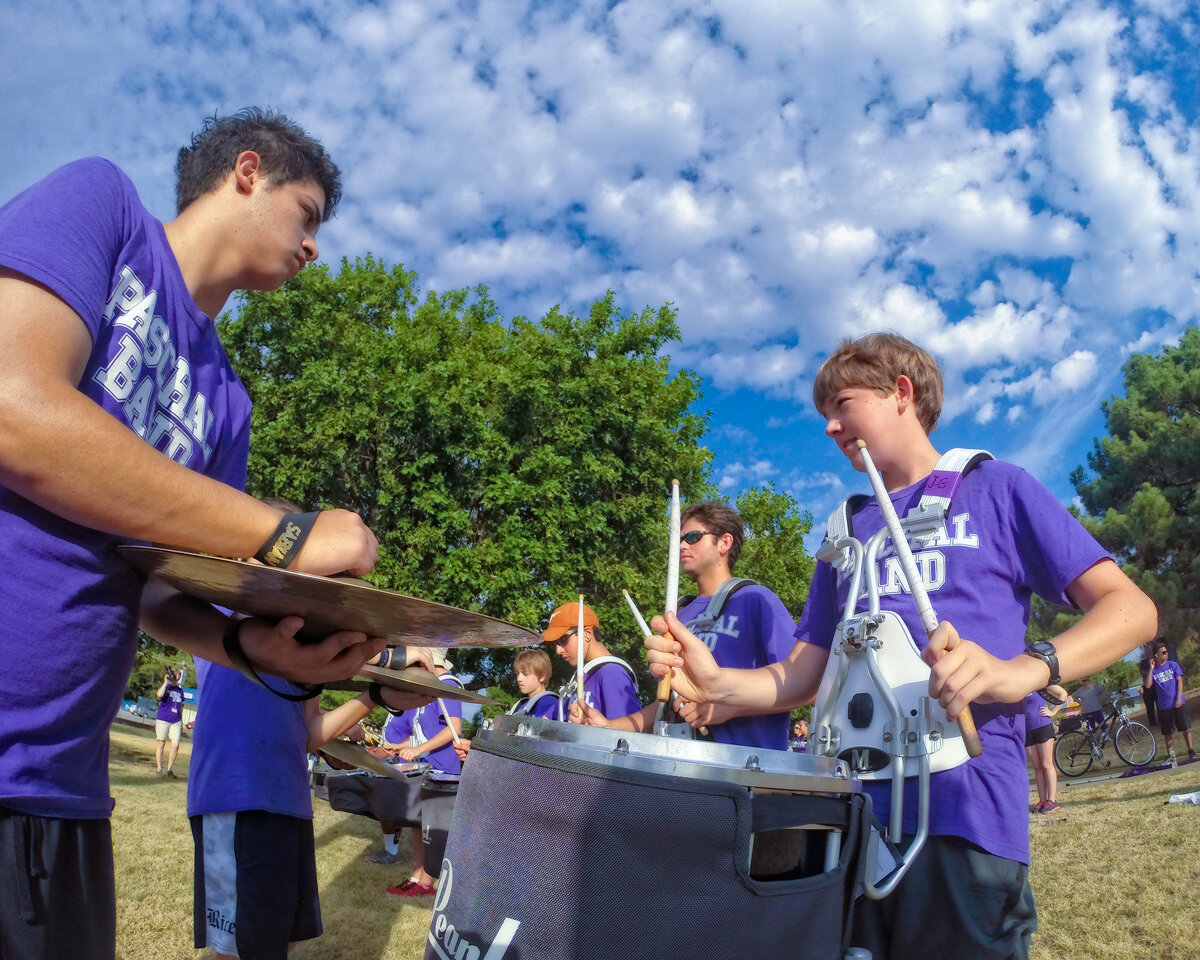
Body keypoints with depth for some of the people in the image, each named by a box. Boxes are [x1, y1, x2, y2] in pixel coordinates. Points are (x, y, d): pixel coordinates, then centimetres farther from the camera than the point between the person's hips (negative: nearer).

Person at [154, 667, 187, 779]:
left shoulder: (180, 690, 15)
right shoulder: (165, 686, -2)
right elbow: (159, 694, -25)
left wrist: (181, 721, 24)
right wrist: (166, 682, -22)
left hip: (176, 721, 4)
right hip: (163, 720, -4)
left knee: (175, 745, -6)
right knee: (161, 743, 4)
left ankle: (169, 769, 5)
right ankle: (158, 768, 15)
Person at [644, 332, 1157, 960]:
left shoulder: (996, 490, 4)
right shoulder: (848, 534, 18)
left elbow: (1131, 608, -5)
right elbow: (803, 675, 15)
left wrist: (1021, 669, -24)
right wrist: (717, 683, -6)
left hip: (964, 815, -4)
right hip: (851, 812, 5)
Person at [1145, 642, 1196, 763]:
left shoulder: (1173, 665, 3)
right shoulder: (1153, 670, 2)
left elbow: (1179, 681, 1)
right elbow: (1148, 685, -10)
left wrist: (1179, 698, -8)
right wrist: (1151, 669, -12)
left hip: (1178, 703, 0)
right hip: (1164, 706, 0)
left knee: (1186, 727, 4)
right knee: (1167, 731, 6)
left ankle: (1191, 750, 14)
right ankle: (1171, 754, 13)